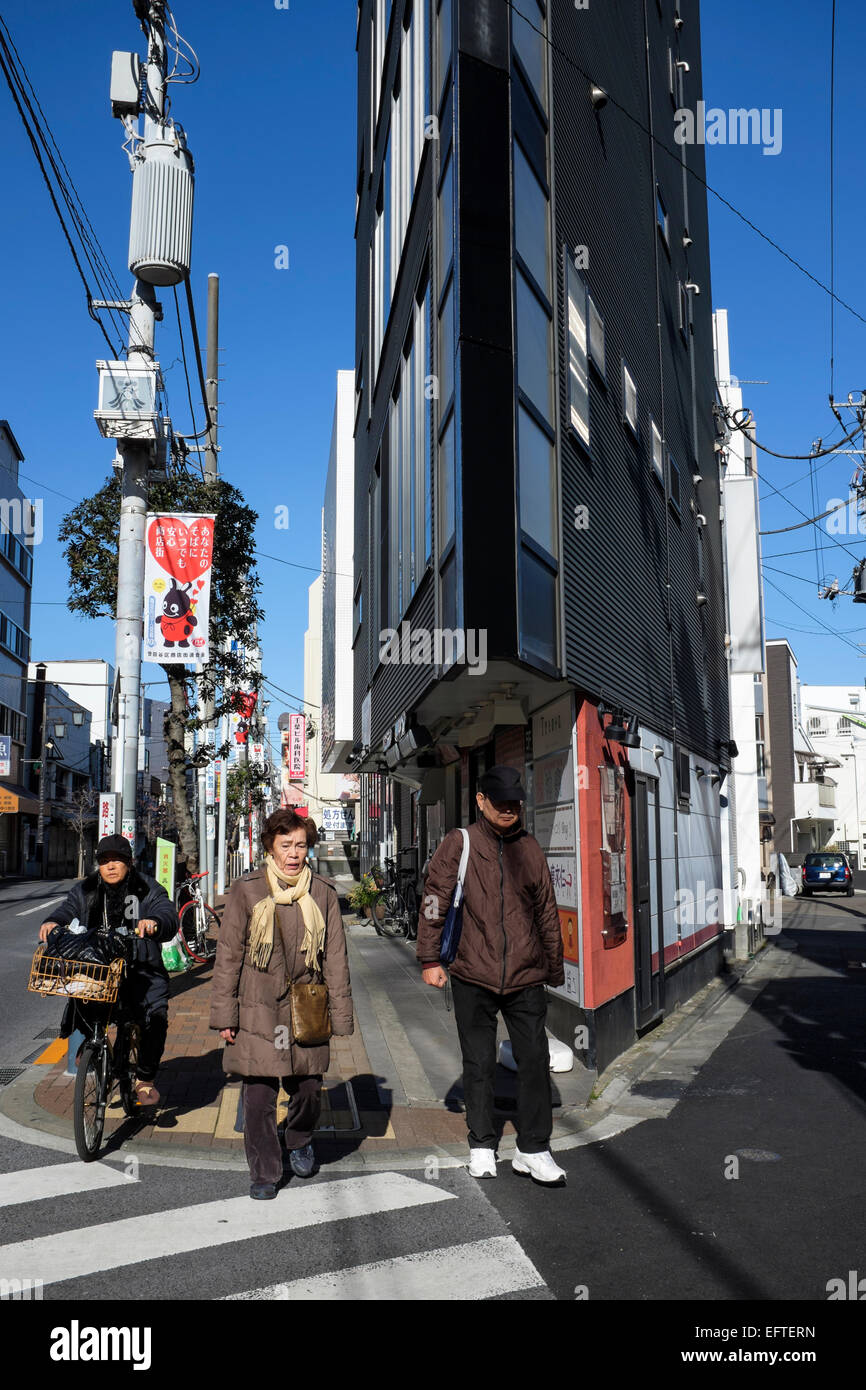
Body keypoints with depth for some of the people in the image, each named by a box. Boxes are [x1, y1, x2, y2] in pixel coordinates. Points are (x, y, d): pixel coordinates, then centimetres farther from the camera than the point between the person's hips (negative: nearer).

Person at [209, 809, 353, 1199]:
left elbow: (335, 958, 8)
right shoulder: (246, 890, -2)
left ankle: (299, 1140, 40)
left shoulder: (323, 893, 3)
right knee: (259, 1094, 0)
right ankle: (264, 1173, 20)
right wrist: (224, 1015, -1)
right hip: (258, 1010, -2)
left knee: (308, 1090, 7)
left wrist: (341, 1014, 5)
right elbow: (228, 955, 1)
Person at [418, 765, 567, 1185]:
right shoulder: (459, 844, -1)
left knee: (535, 1061, 1)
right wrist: (429, 959, -5)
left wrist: (554, 968, 17)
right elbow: (434, 902, -1)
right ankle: (481, 1144, 25)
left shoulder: (530, 848, 8)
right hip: (474, 977, -2)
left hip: (526, 978, 2)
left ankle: (533, 1150, 15)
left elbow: (547, 913, 15)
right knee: (479, 1064, 9)